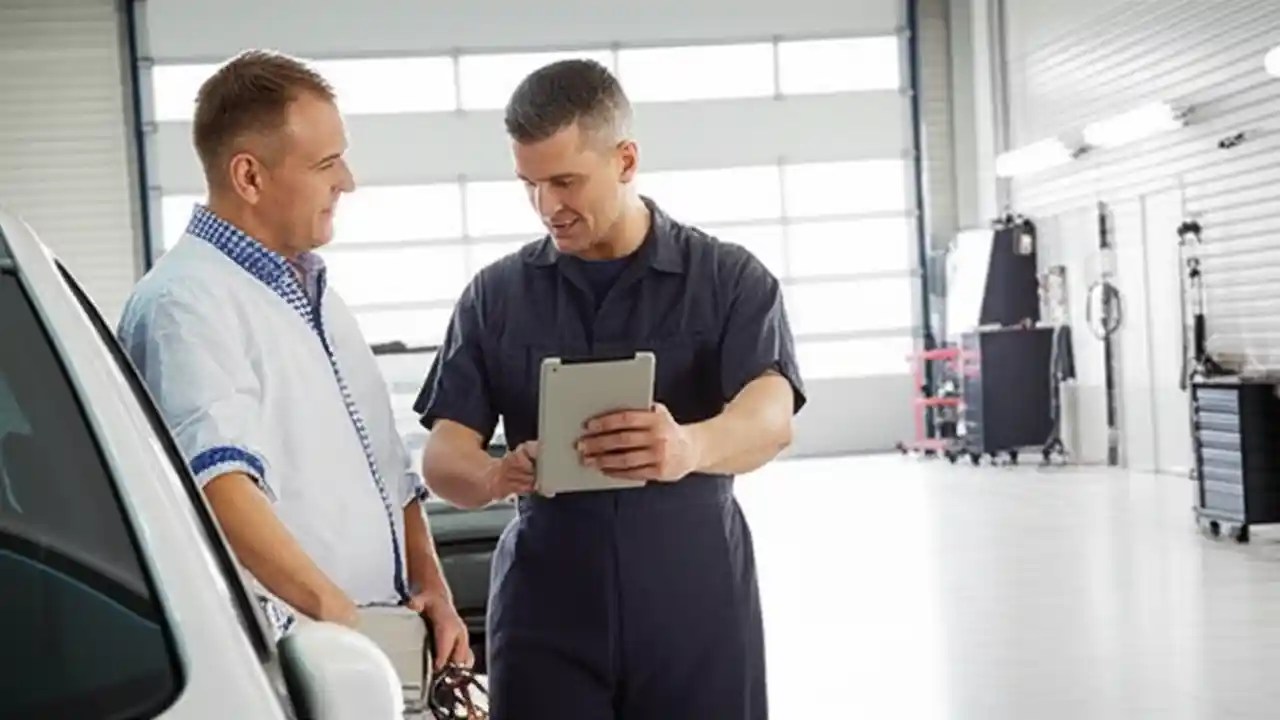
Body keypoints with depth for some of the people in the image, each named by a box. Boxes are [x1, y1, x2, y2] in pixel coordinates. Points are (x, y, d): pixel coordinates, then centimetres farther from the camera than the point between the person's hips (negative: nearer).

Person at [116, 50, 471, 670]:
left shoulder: (314, 292, 18)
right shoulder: (187, 302, -12)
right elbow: (220, 483, -27)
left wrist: (432, 590, 8)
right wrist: (338, 614, -34)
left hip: (385, 645, 8)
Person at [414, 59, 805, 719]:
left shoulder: (729, 279, -1)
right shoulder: (495, 297, 6)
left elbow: (770, 417, -17)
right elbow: (443, 455, 1)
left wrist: (689, 448, -40)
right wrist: (493, 476, -24)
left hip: (697, 610, -1)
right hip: (545, 616, 1)